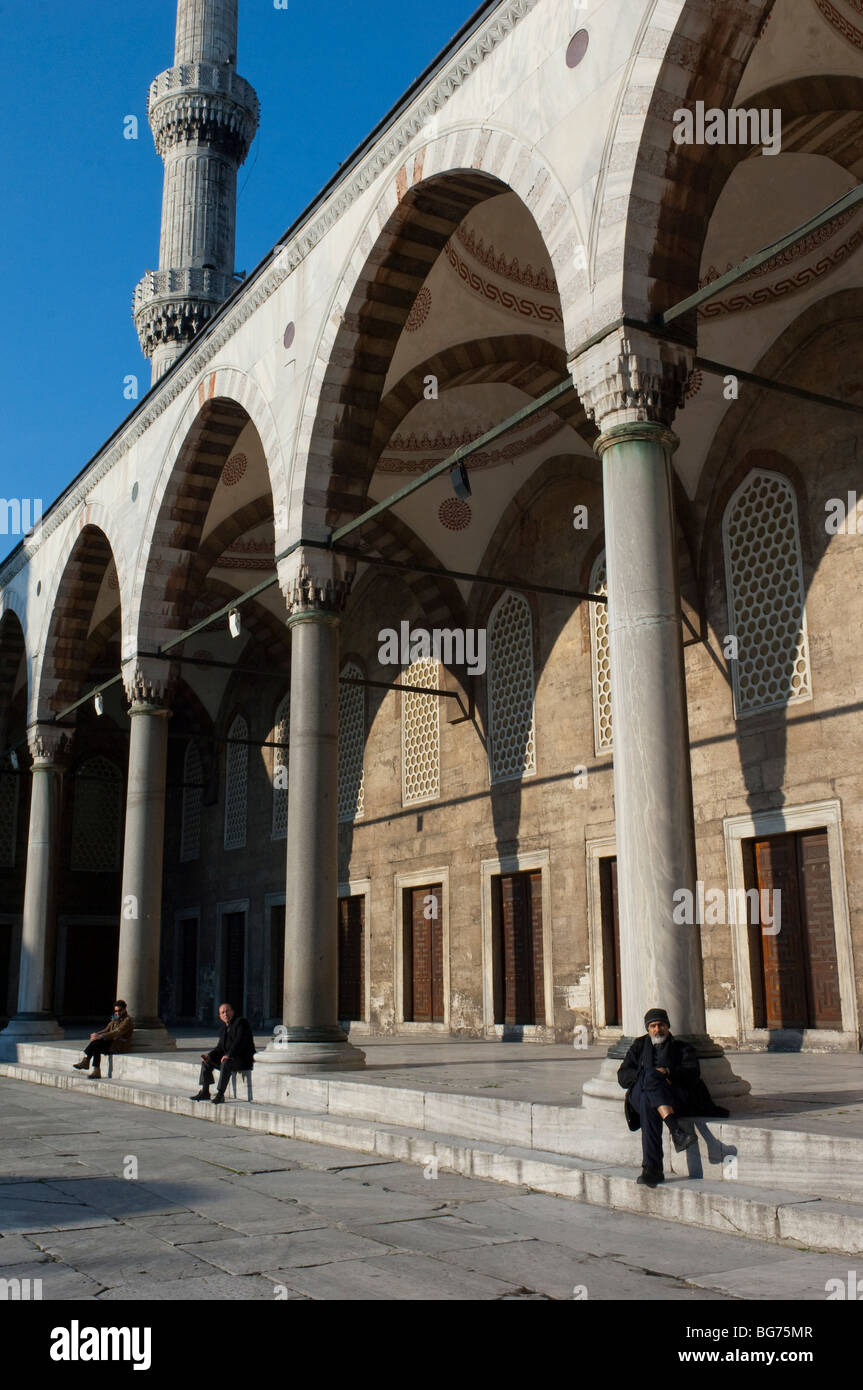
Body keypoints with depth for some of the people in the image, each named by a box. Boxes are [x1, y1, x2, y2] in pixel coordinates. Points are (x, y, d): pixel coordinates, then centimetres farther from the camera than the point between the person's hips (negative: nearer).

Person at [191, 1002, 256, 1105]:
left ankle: (220, 1095, -35)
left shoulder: (241, 1023, -9)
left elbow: (240, 1041, -21)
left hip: (244, 1060, -9)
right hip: (230, 1058, 9)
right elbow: (220, 1047, 16)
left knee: (226, 1063, -35)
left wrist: (229, 1055, -29)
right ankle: (205, 1092, -1)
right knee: (206, 1061, 2)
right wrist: (210, 1055, -3)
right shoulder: (223, 1029, 16)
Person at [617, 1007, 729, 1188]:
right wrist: (650, 1076, -3)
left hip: (674, 1097, -2)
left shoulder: (682, 1048, 28)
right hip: (639, 1096, 2)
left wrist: (667, 1072, -12)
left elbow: (693, 1074, 7)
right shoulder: (639, 1046, 32)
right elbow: (623, 1076, 16)